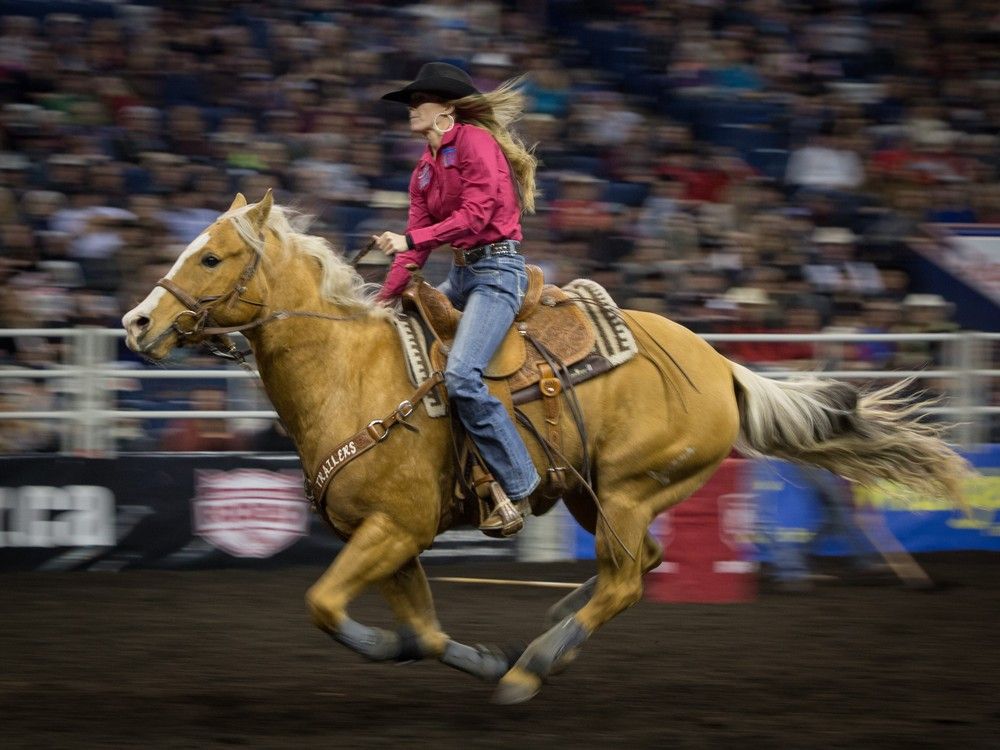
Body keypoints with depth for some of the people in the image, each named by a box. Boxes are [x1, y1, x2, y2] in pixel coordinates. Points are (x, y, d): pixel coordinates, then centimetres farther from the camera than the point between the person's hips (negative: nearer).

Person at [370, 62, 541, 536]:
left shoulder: (475, 141, -9)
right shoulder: (425, 168, 16)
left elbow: (475, 215, -19)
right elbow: (417, 238, 13)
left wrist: (410, 241, -24)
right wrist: (386, 298, 2)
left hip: (497, 270, -10)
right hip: (460, 273, 10)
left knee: (461, 375, -25)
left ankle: (516, 485, -18)